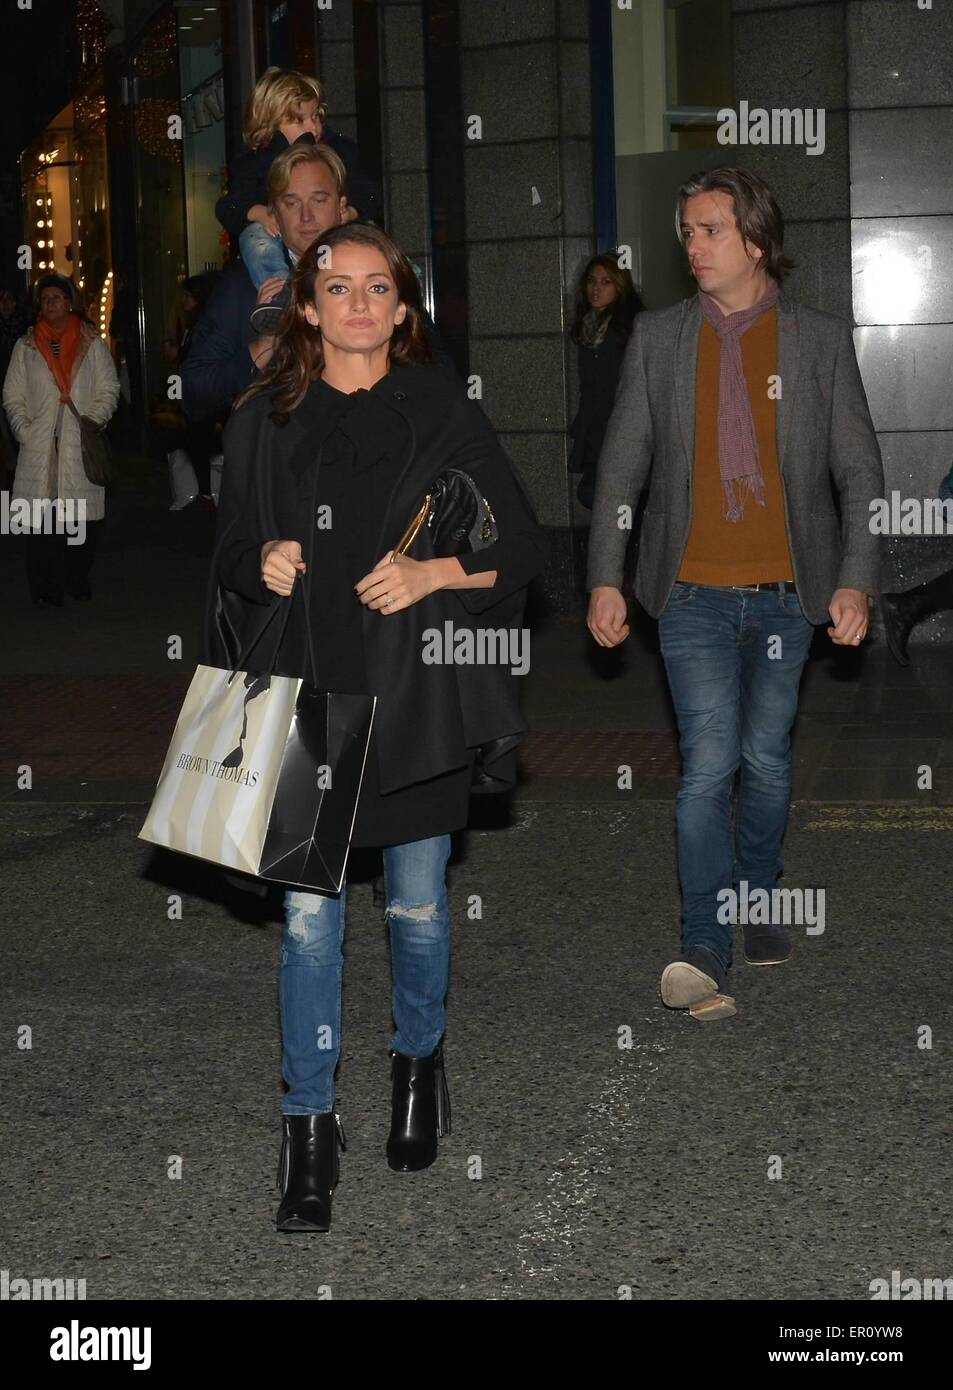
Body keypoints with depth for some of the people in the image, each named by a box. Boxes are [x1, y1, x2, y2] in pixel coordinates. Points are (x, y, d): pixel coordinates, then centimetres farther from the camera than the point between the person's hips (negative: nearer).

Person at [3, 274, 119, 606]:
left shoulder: (91, 344, 10)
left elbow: (108, 389, 7)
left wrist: (91, 422, -8)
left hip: (81, 445, 0)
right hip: (39, 446, 0)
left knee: (82, 516, -2)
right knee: (42, 521, -6)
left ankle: (78, 581, 11)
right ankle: (46, 588, -2)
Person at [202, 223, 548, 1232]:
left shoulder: (445, 415, 2)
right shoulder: (265, 420, 7)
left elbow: (520, 547, 2)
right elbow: (229, 548, 15)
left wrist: (432, 574, -14)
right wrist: (262, 565, -7)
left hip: (414, 695, 0)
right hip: (304, 694, 1)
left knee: (417, 906, 10)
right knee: (308, 915, -2)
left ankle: (418, 1063, 35)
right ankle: (309, 1125, 7)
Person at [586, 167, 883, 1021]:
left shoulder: (822, 340, 3)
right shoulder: (658, 339, 5)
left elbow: (859, 470, 4)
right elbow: (622, 465, 7)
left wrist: (855, 581, -4)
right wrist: (606, 579, 0)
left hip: (786, 595, 1)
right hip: (695, 593, -1)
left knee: (767, 760, 11)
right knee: (709, 763, -10)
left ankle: (759, 902, 33)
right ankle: (705, 951, -6)